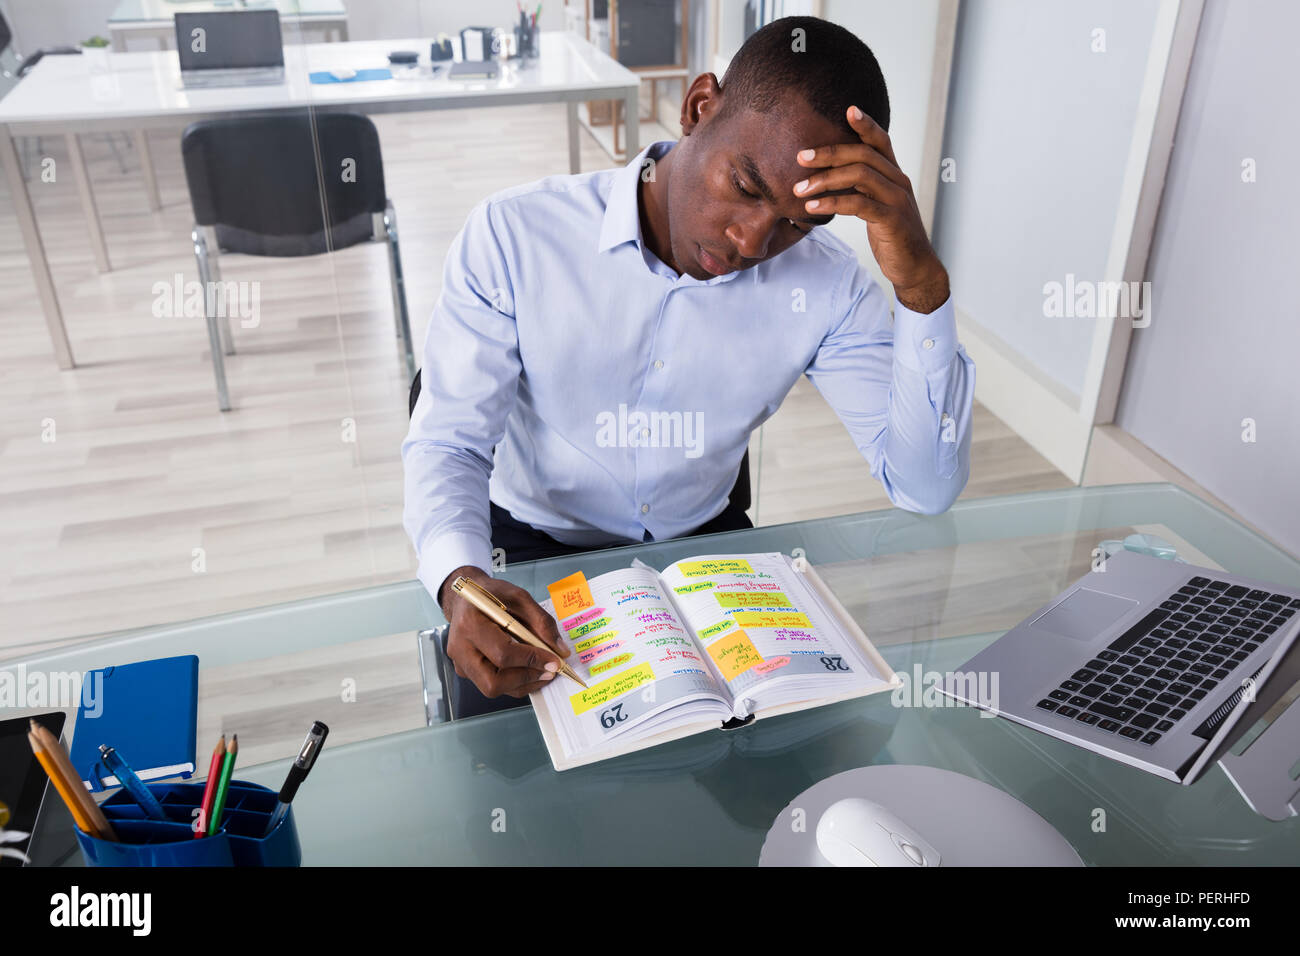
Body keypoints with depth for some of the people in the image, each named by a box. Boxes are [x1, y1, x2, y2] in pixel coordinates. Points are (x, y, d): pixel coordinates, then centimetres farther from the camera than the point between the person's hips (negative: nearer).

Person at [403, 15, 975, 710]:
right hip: (536, 548, -1)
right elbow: (447, 443, -14)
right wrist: (462, 584, -36)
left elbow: (926, 488, -17)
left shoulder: (824, 284, -11)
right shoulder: (512, 237, -16)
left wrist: (921, 280, -30)